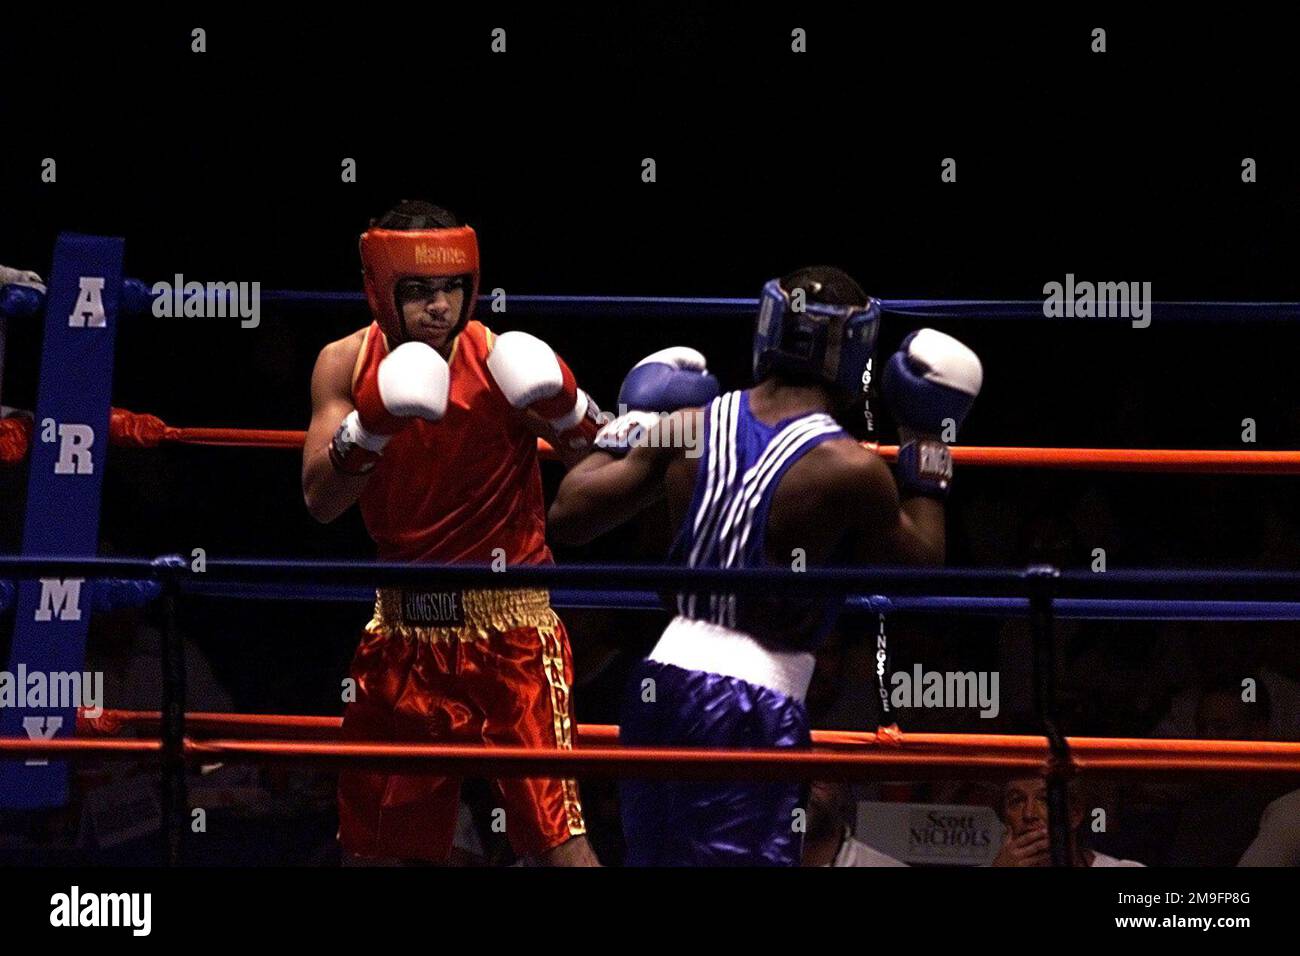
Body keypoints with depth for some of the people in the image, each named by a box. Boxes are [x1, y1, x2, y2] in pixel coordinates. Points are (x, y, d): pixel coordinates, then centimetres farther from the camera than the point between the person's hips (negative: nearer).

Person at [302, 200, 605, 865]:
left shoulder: (501, 363, -13)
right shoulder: (347, 365, -2)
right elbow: (320, 502, -11)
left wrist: (566, 412, -30)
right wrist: (372, 426, -27)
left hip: (508, 626, -4)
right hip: (404, 627, 4)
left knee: (553, 830, -15)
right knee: (372, 841, 13)